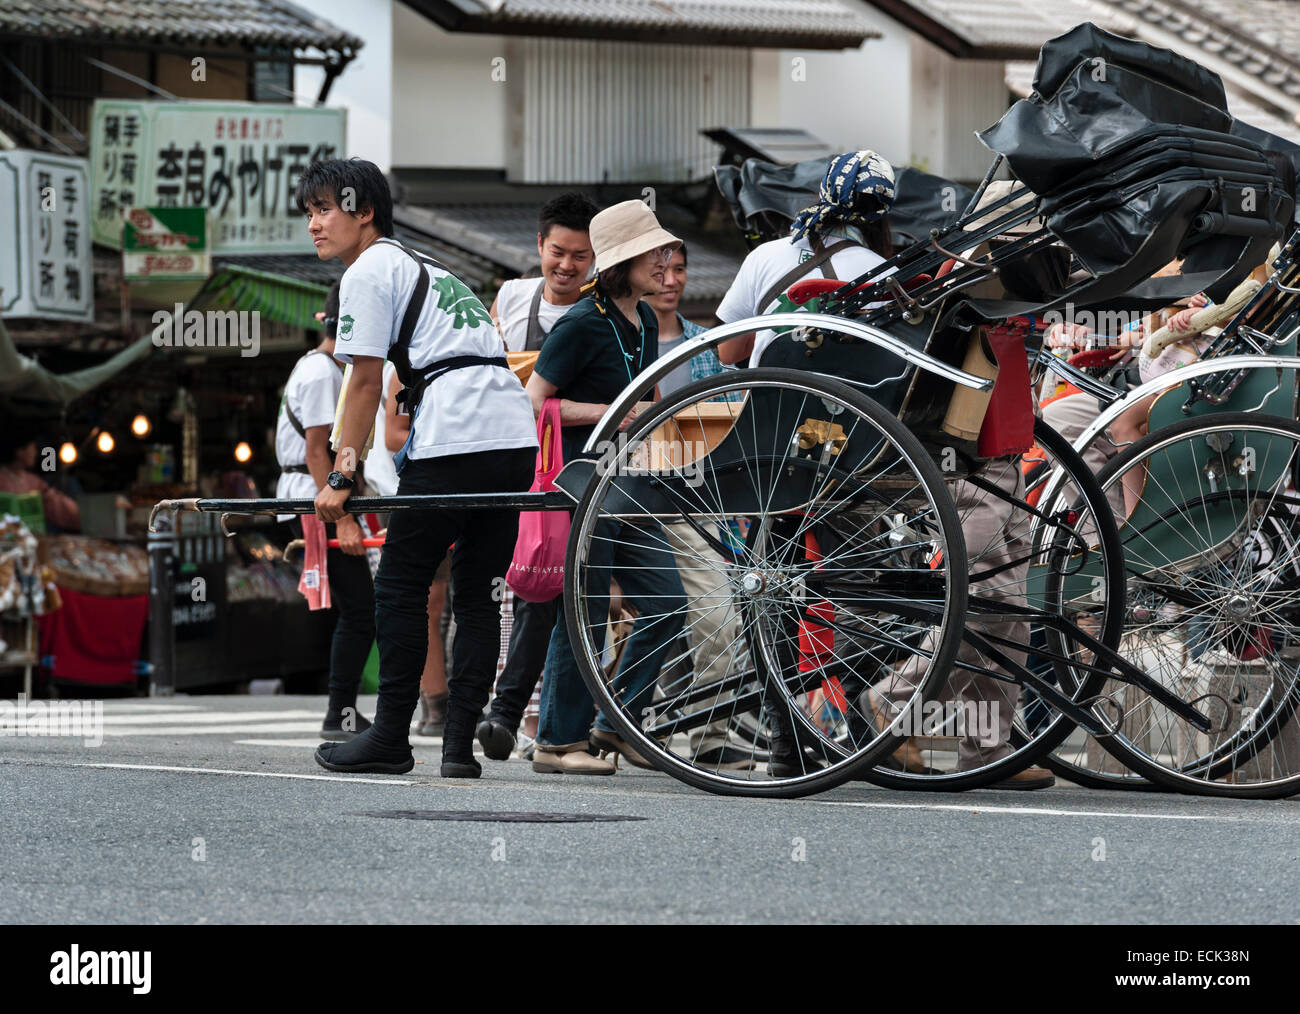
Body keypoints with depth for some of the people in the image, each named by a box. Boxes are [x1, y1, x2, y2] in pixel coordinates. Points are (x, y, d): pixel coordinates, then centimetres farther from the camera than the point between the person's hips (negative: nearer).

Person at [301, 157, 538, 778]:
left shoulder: (369, 271, 3)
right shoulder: (423, 268, 29)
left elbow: (366, 383, -1)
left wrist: (340, 479, 2)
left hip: (456, 437, -8)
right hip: (516, 437, 8)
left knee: (400, 587, 1)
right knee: (478, 594, 9)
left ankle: (390, 739, 4)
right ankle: (460, 746, 5)